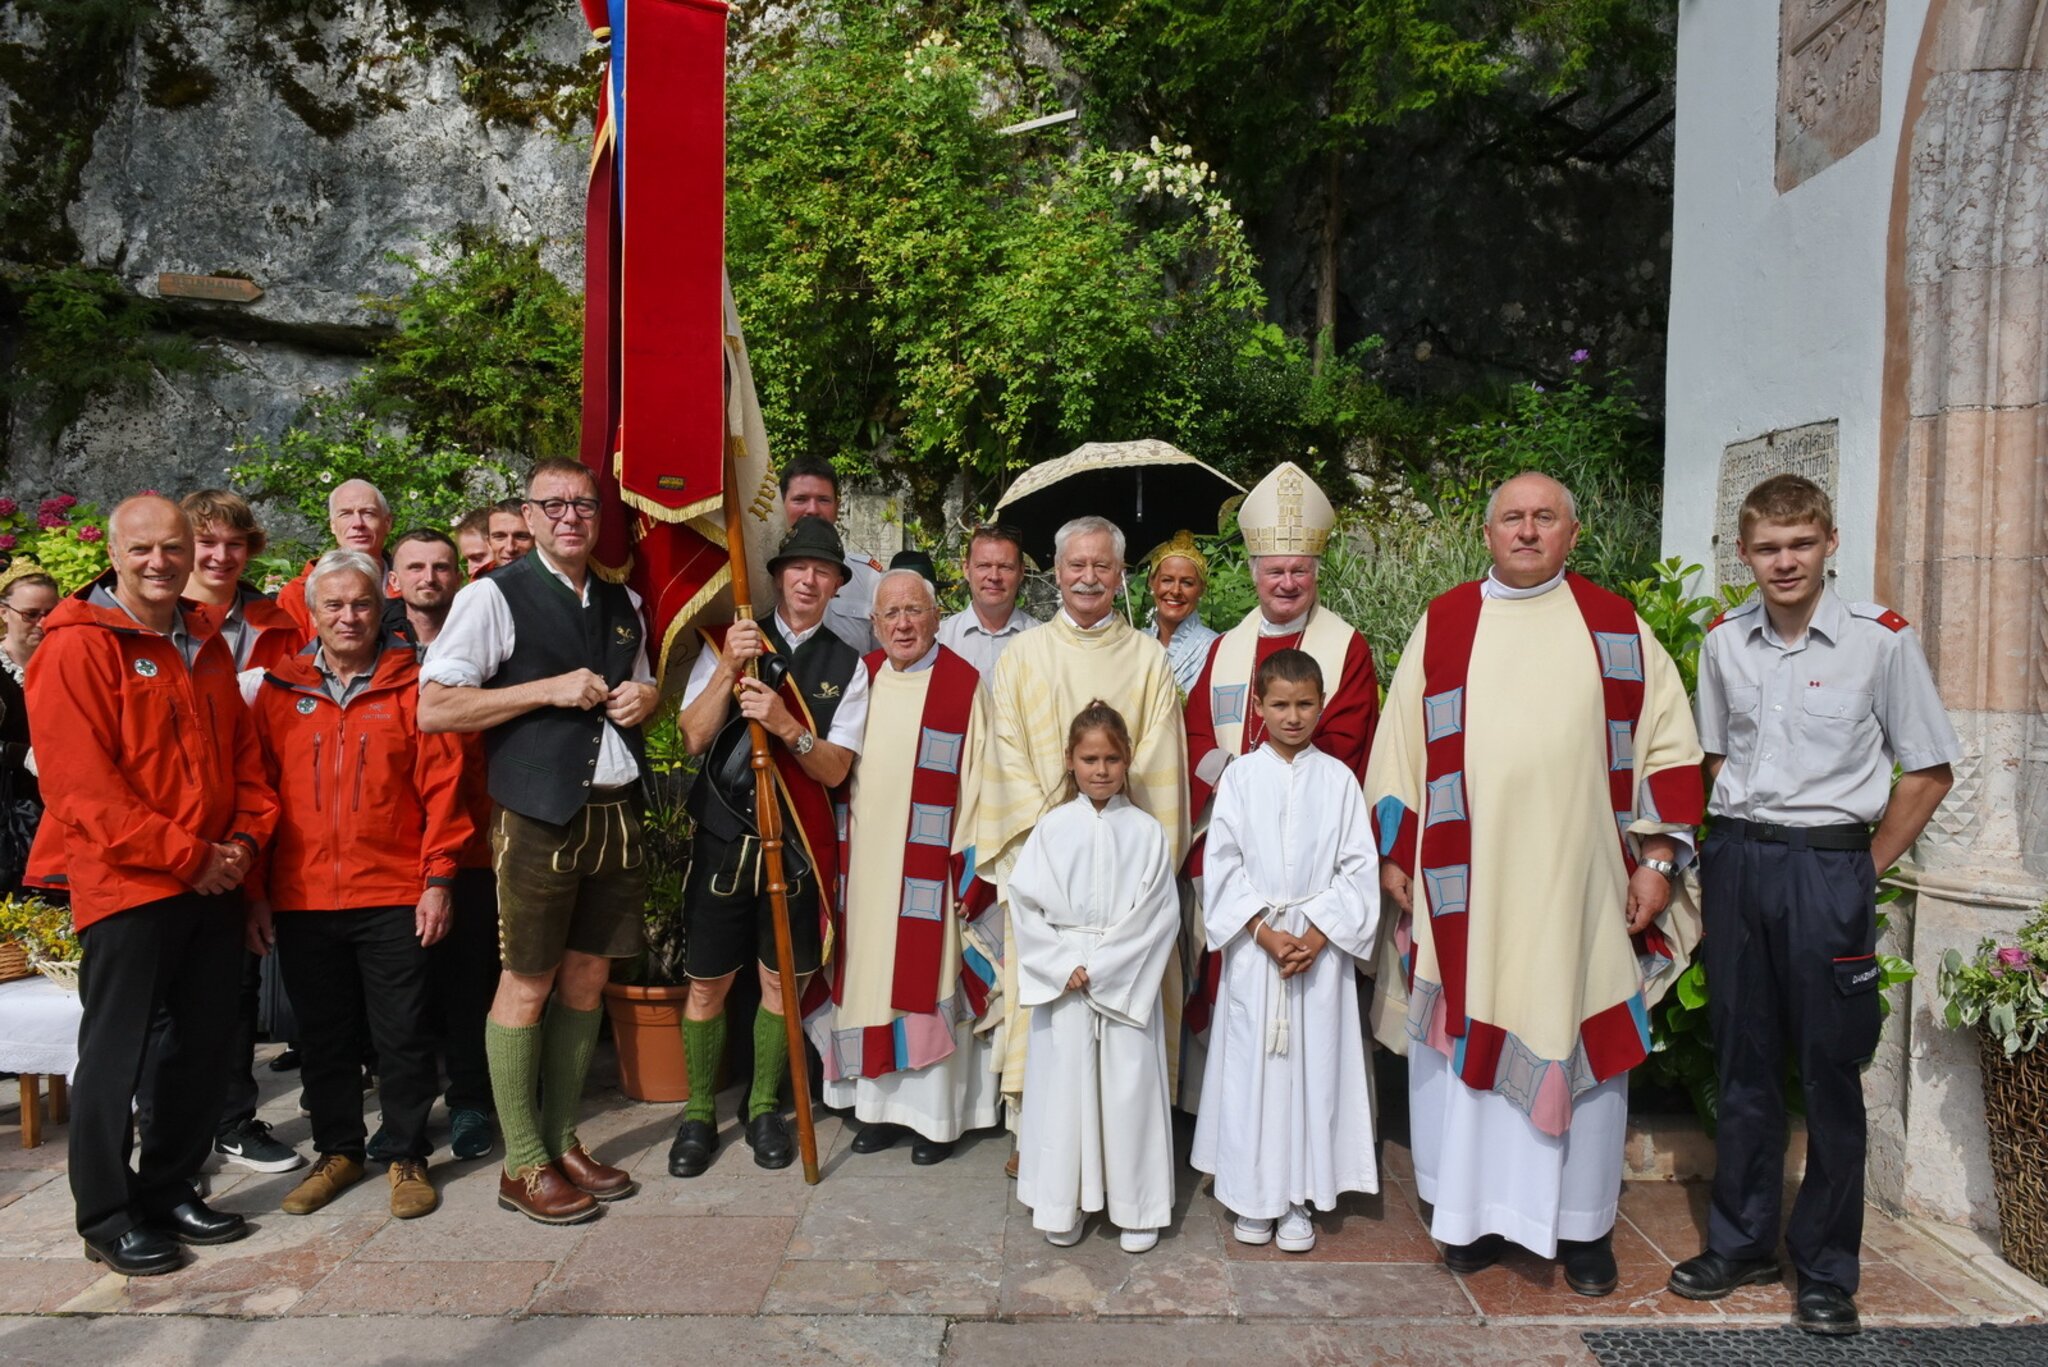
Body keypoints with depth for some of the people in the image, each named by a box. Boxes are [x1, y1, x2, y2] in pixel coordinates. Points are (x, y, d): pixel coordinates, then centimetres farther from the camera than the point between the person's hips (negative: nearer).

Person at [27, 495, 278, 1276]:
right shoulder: (75, 648, -8)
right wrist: (186, 857, -16)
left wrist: (245, 841, -2)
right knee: (115, 1054, 3)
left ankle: (170, 1189, 28)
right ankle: (106, 1218, 16)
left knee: (205, 1045, 13)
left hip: (212, 886, 7)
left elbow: (244, 754, 15)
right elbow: (82, 782, -15)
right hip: (125, 883, -7)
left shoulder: (207, 647, 13)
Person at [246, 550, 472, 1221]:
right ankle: (337, 1151, 30)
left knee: (400, 1034, 5)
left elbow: (442, 787, -3)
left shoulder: (412, 685, 0)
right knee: (323, 1035, 14)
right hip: (302, 899, 3)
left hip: (393, 896, -2)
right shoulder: (279, 691, 6)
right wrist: (256, 890, 3)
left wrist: (437, 878, -7)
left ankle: (408, 1157, 20)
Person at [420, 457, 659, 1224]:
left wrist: (645, 697, 4)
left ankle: (563, 1142, 27)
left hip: (616, 811, 6)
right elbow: (433, 709, -12)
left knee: (587, 980, 13)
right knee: (527, 985, 3)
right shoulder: (495, 597, -5)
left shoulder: (623, 605, 14)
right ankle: (523, 1166, 16)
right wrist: (550, 690, -17)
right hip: (539, 816, -6)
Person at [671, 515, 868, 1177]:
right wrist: (730, 667, -19)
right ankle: (699, 1113, 25)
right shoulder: (729, 640, 2)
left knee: (780, 980, 10)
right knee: (708, 983, 7)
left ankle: (764, 1108, 28)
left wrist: (787, 726, -21)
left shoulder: (847, 666, 4)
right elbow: (693, 737, -7)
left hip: (797, 842, 1)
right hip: (723, 836, -1)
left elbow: (834, 770, -4)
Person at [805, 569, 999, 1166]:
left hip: (928, 868, -4)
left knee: (928, 977, 0)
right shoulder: (861, 678, 9)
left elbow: (974, 782, -6)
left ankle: (936, 1114, 12)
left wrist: (969, 866, -11)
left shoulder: (964, 686, -4)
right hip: (865, 864, 4)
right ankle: (882, 1104, 21)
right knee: (871, 976, 9)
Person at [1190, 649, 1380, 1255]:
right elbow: (1223, 864, -3)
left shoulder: (1338, 779, 2)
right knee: (1252, 1063, 4)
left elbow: (1359, 866, -1)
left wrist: (1318, 934, -11)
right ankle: (1253, 1195, 18)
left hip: (1322, 944, 0)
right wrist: (1265, 932, -12)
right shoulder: (1240, 777, 1)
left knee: (1315, 1063, 4)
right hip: (1254, 945, 0)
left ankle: (1299, 1198, 17)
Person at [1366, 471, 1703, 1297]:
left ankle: (1583, 1225, 23)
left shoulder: (1616, 628, 6)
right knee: (1467, 1037, 5)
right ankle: (1473, 1212, 21)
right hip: (1466, 885, 1)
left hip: (1579, 885, 0)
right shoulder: (1443, 626, 7)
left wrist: (1657, 859, 1)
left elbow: (1666, 744, 7)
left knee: (1583, 1040, 7)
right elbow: (1399, 745, 8)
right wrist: (1392, 852, 4)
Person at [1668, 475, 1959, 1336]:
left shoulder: (1881, 639, -7)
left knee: (1830, 1070, 3)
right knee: (1742, 1061, 12)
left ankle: (1827, 1270, 19)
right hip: (1736, 860, 4)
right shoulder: (1723, 642, 4)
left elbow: (1929, 769, -1)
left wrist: (1864, 869, -3)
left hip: (1828, 865, -3)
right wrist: (1739, 839, 8)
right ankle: (1741, 1242, 27)